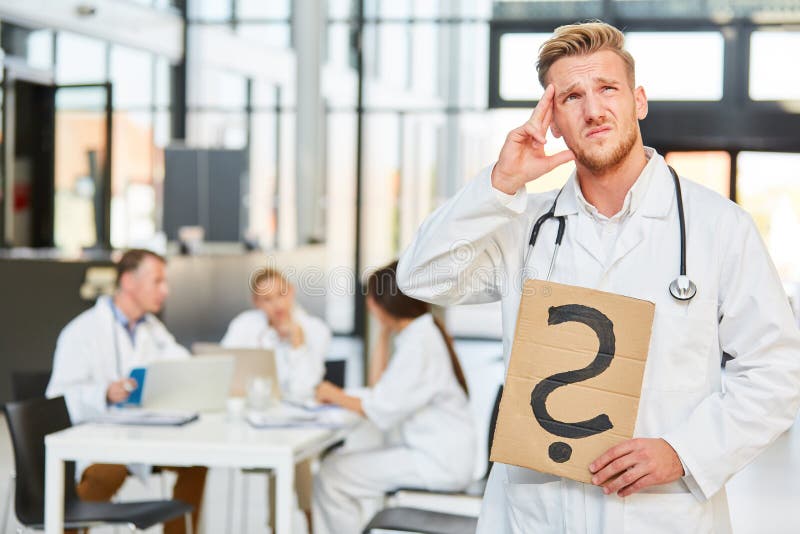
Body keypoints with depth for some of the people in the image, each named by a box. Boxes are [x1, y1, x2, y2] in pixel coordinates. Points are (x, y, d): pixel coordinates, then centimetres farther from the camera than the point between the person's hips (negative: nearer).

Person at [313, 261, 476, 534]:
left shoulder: (419, 343, -18)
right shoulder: (418, 333, 13)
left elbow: (383, 411, -19)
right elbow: (380, 387, 18)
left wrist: (338, 397, -2)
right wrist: (384, 333, 13)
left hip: (437, 461, -10)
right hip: (427, 449, 10)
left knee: (331, 476, -12)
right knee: (335, 461, 10)